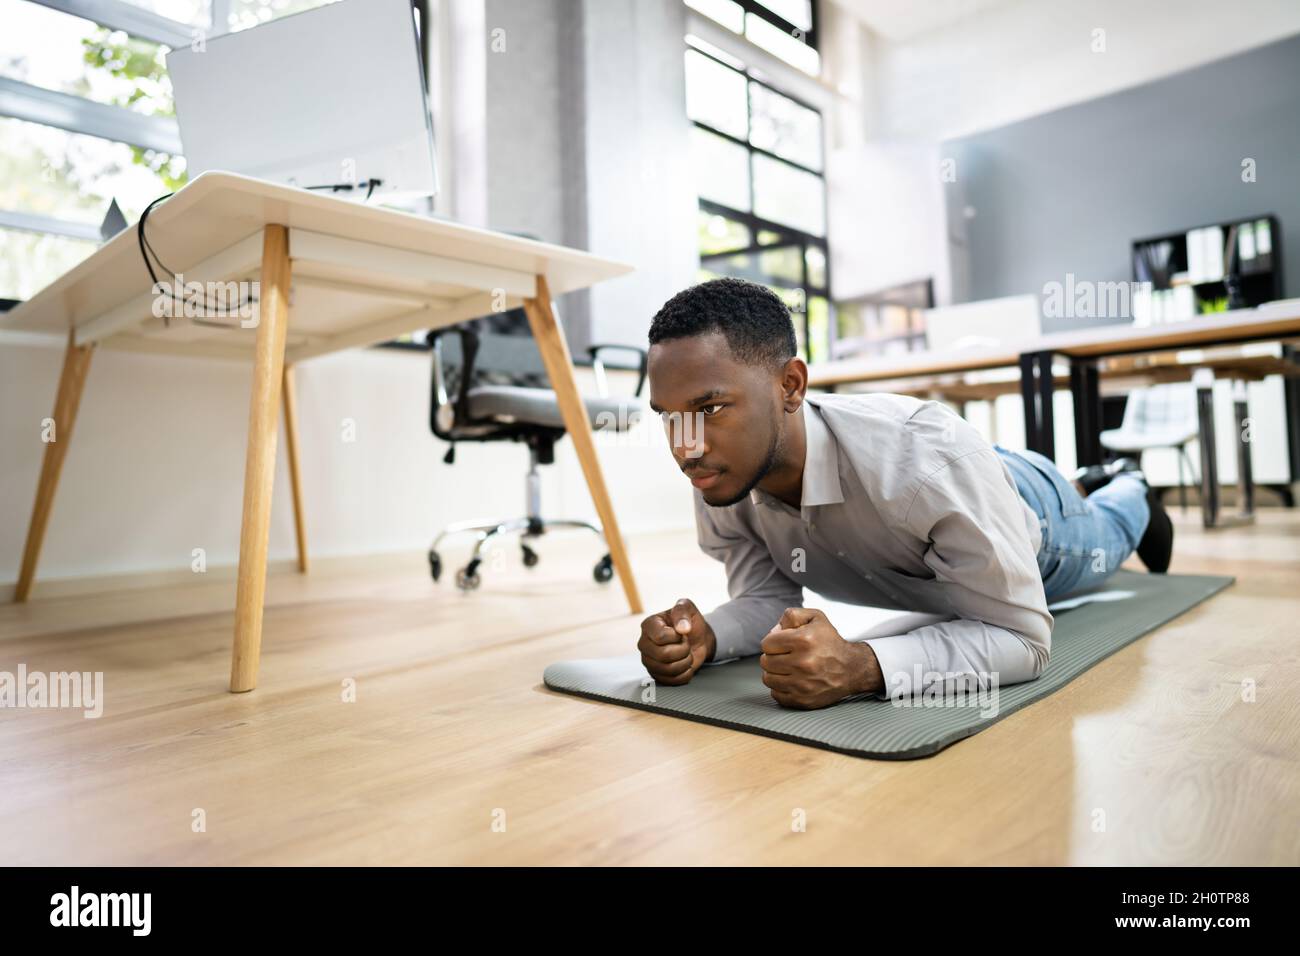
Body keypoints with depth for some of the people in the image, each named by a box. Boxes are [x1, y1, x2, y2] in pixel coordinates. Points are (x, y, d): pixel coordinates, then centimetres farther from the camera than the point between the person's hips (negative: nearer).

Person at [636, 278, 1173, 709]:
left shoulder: (929, 458, -51)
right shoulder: (720, 477, -35)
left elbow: (1023, 637, -44)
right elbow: (770, 596, -20)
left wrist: (861, 666, -60)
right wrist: (707, 637, -42)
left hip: (1025, 503, -4)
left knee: (1097, 550, 32)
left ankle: (1131, 493, 66)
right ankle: (1086, 484, 69)